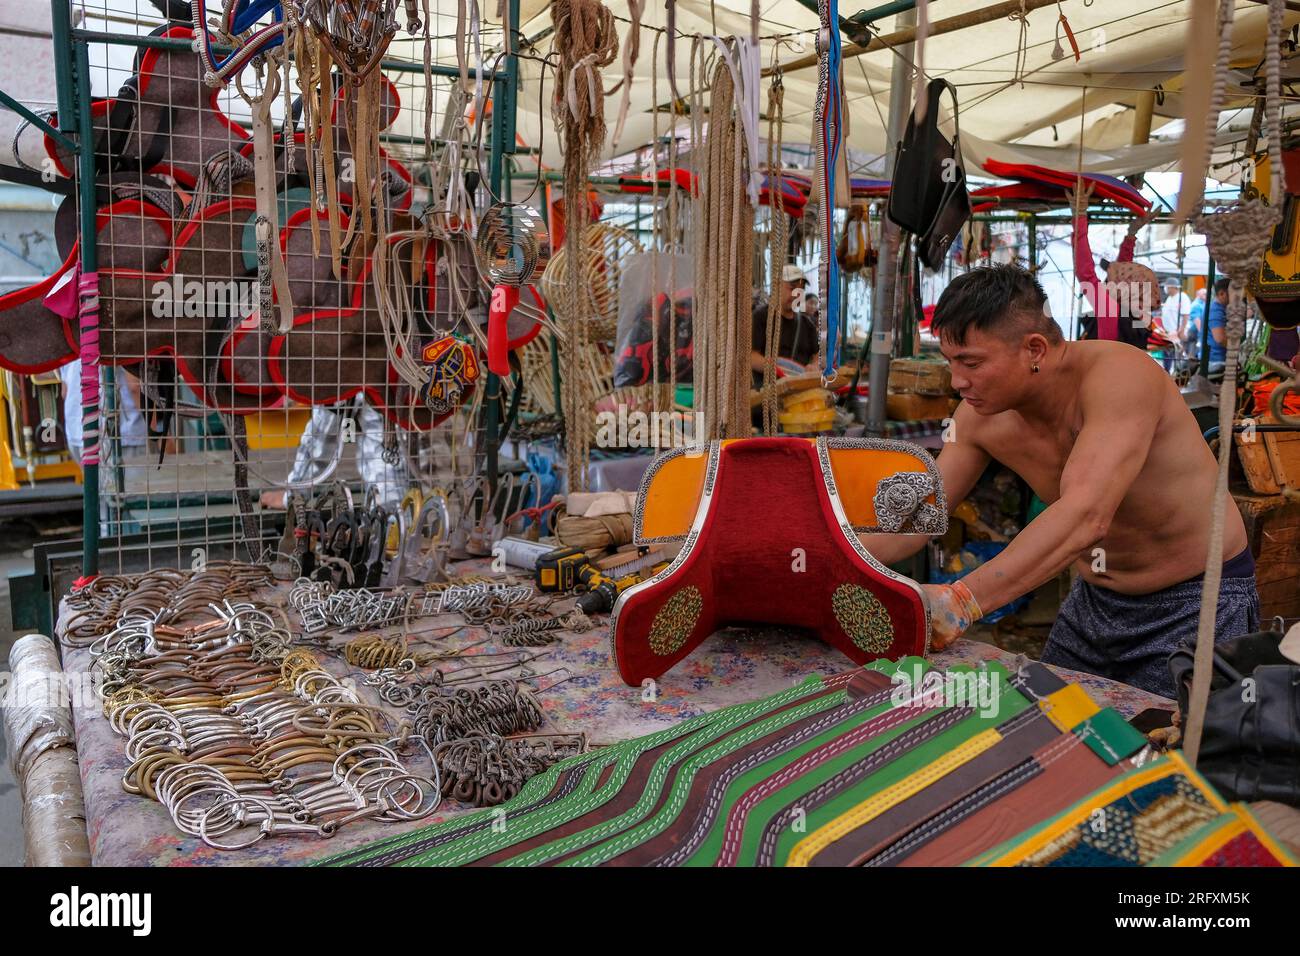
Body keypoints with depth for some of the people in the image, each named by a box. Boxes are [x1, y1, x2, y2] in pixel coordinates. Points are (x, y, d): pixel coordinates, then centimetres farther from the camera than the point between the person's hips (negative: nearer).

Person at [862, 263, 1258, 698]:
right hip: (1095, 597, 6)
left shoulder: (1118, 375, -30)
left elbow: (1086, 516, -44)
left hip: (1199, 598, -6)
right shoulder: (980, 416, -11)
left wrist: (961, 600, -55)